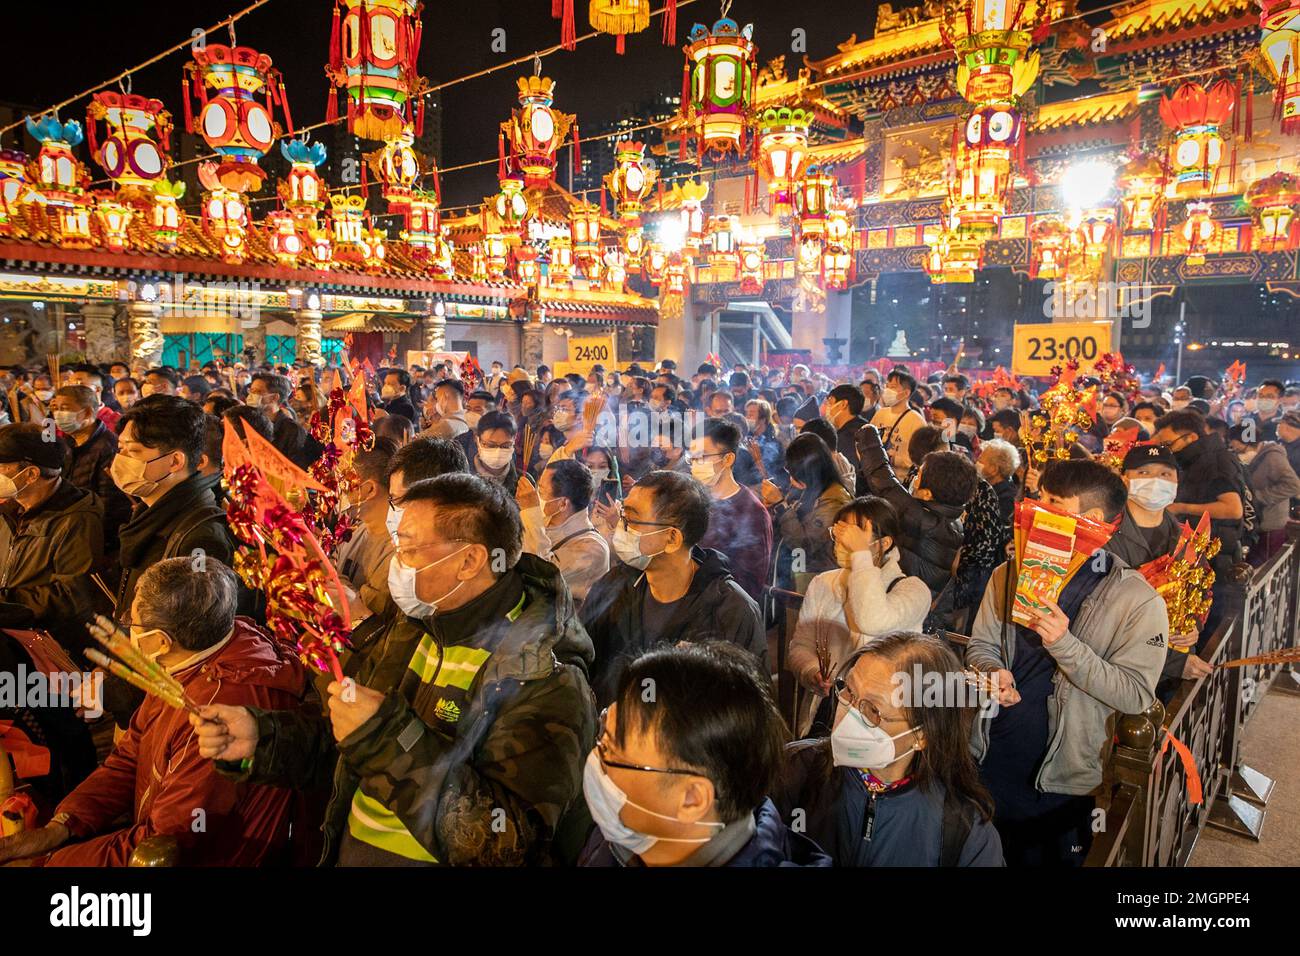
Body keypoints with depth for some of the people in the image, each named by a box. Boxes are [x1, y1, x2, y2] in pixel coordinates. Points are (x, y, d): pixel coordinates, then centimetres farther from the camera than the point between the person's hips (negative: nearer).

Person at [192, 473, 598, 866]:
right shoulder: (410, 628, 3)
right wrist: (261, 738, -4)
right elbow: (344, 740, 13)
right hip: (345, 850, 6)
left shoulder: (545, 677, -19)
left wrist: (388, 739, -28)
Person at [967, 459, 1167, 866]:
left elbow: (1135, 695, -16)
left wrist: (1064, 644, -27)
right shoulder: (1010, 574, 2)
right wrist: (992, 671, -15)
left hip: (1059, 778, -4)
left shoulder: (1138, 600, -12)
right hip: (988, 757, 4)